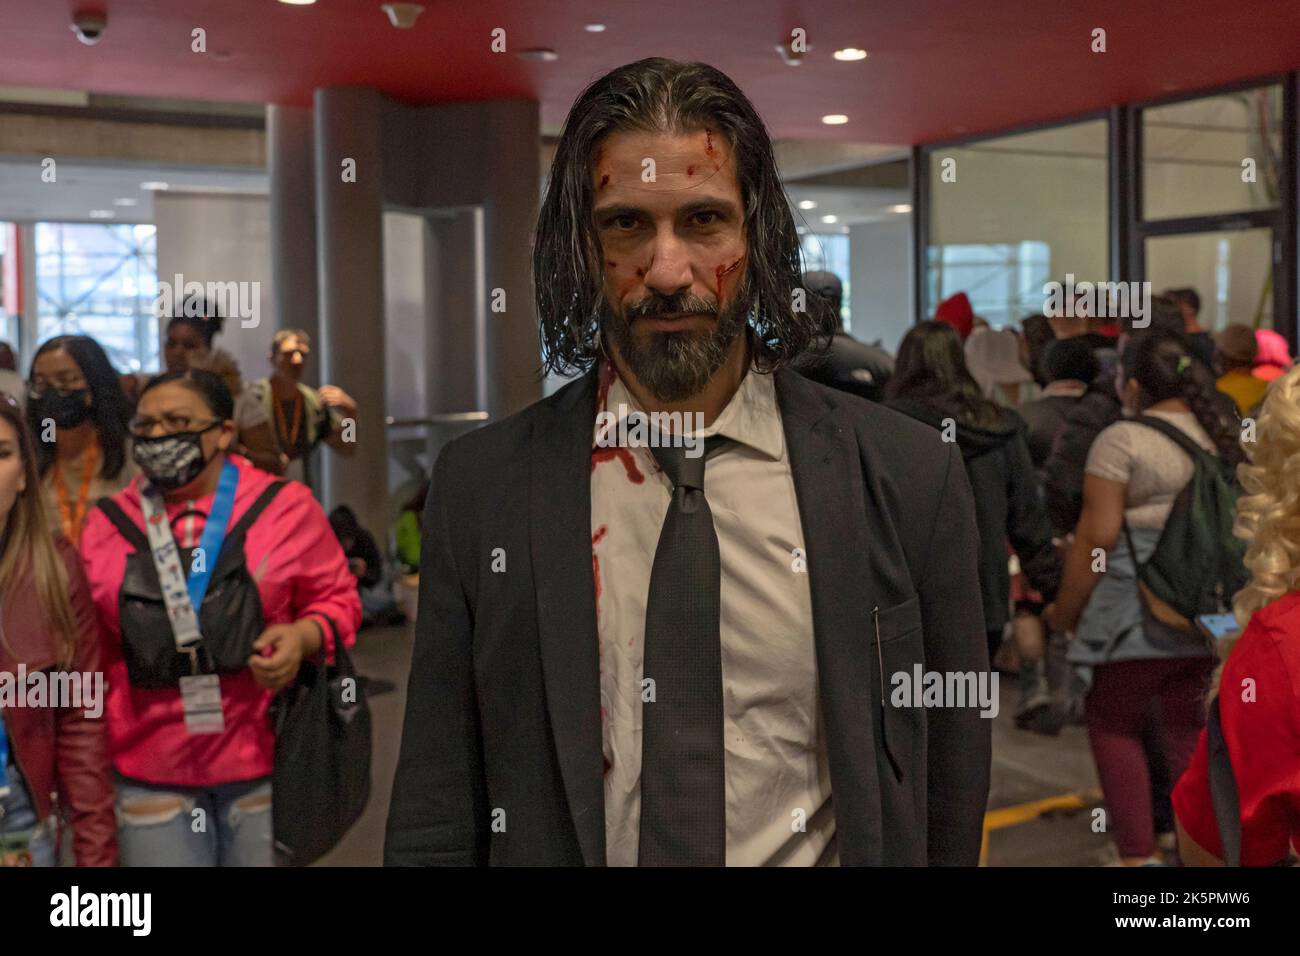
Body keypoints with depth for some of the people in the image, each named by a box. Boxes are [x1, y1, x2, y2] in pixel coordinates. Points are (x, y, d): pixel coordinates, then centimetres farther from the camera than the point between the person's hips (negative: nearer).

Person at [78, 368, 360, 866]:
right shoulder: (107, 524, 5)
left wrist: (302, 637, -17)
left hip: (265, 762, -1)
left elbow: (336, 598, 4)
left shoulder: (284, 506, -2)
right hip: (150, 774, 2)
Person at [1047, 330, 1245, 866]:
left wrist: (1066, 609, -5)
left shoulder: (1122, 440, -10)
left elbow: (1097, 535, -13)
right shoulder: (1225, 436, 10)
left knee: (1112, 720, 7)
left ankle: (1138, 853, 3)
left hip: (1142, 614, -6)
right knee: (1189, 726, 15)